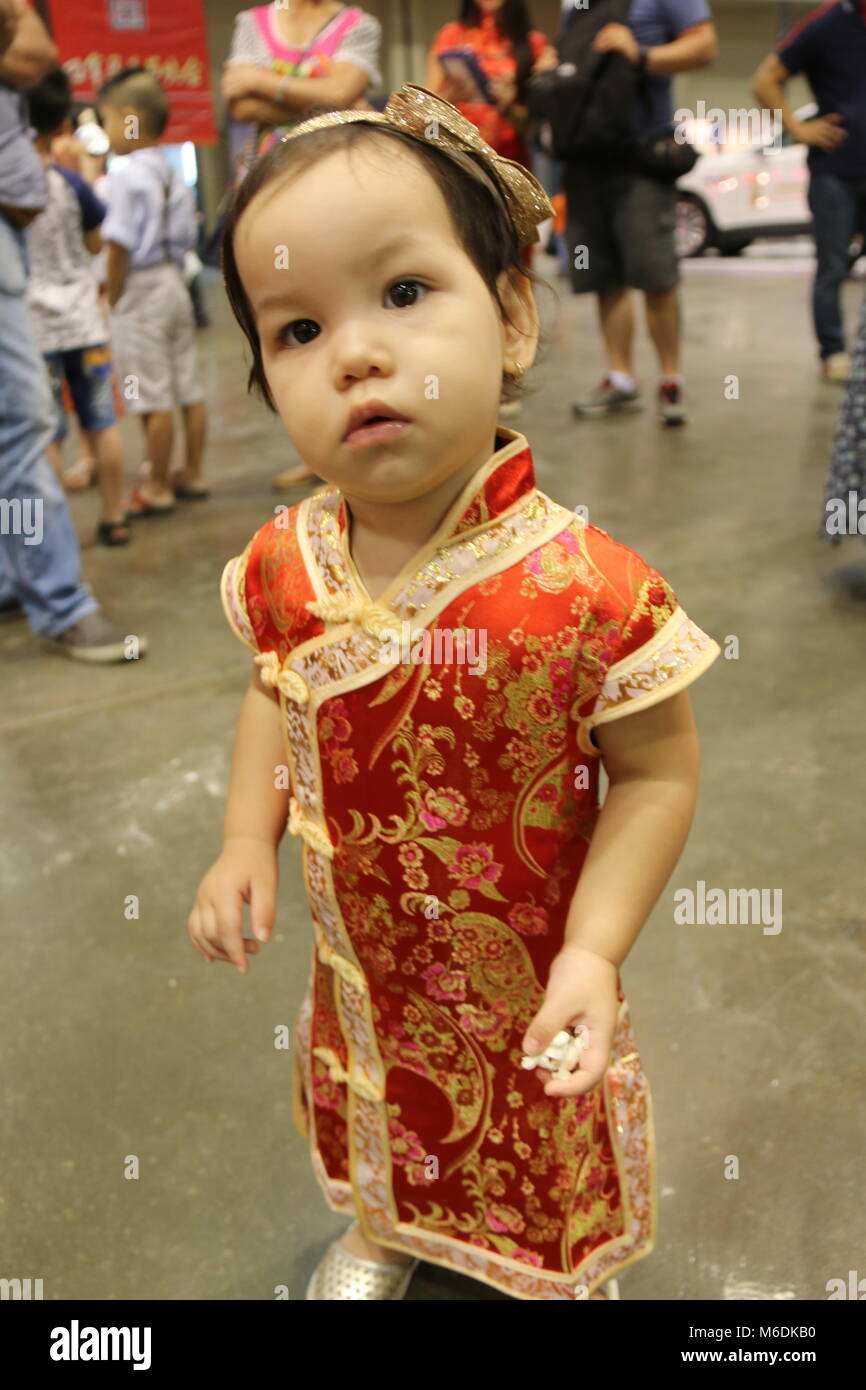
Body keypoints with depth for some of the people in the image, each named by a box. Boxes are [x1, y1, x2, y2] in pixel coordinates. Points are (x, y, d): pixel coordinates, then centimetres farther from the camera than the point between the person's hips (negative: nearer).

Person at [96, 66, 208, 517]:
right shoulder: (171, 175, 9)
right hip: (174, 282, 8)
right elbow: (185, 238, 13)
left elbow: (119, 246, -17)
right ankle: (192, 475, 22)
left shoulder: (126, 176, -15)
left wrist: (112, 299, -8)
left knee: (153, 400, -2)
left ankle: (157, 489, 5)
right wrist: (171, 273, 16)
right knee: (188, 389, 12)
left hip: (140, 292, -8)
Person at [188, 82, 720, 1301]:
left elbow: (656, 774, -19)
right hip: (362, 968, 4)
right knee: (374, 1109, 32)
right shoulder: (283, 564, -16)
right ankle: (383, 1233, 67)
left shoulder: (585, 591, -31)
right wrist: (247, 842, -4)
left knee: (543, 1156, 24)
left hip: (526, 982, -4)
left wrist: (594, 948, -25)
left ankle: (555, 1274, 59)